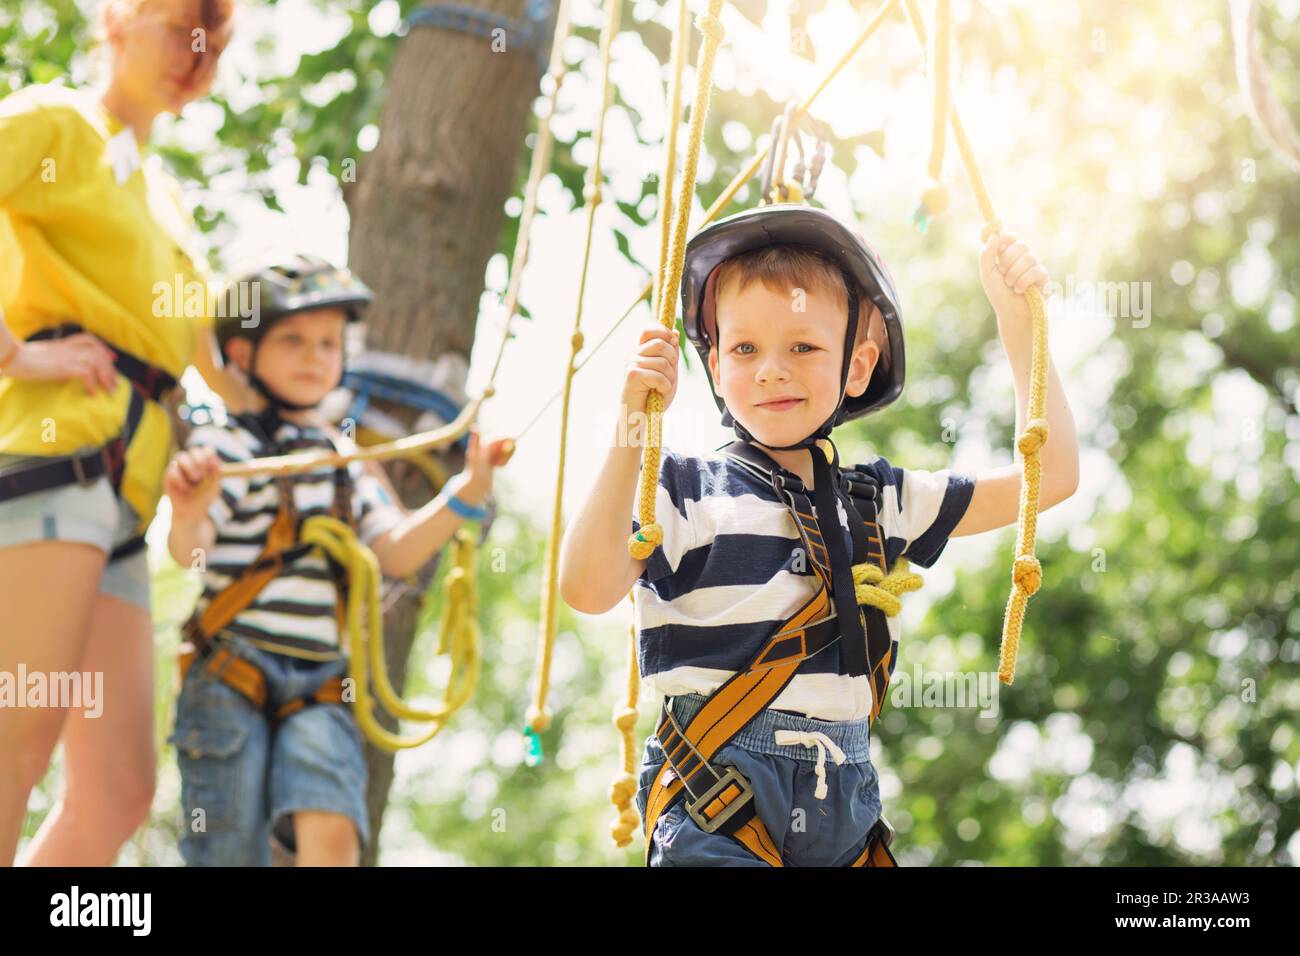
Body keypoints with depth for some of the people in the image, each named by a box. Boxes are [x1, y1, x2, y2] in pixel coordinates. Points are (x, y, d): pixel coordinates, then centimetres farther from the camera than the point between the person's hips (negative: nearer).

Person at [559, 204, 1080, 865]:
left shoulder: (881, 501, 13)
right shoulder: (686, 490, 0)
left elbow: (1050, 476, 14)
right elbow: (587, 588, -16)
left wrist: (1017, 319, 11)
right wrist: (631, 432, -19)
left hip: (845, 809, 5)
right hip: (716, 808, -5)